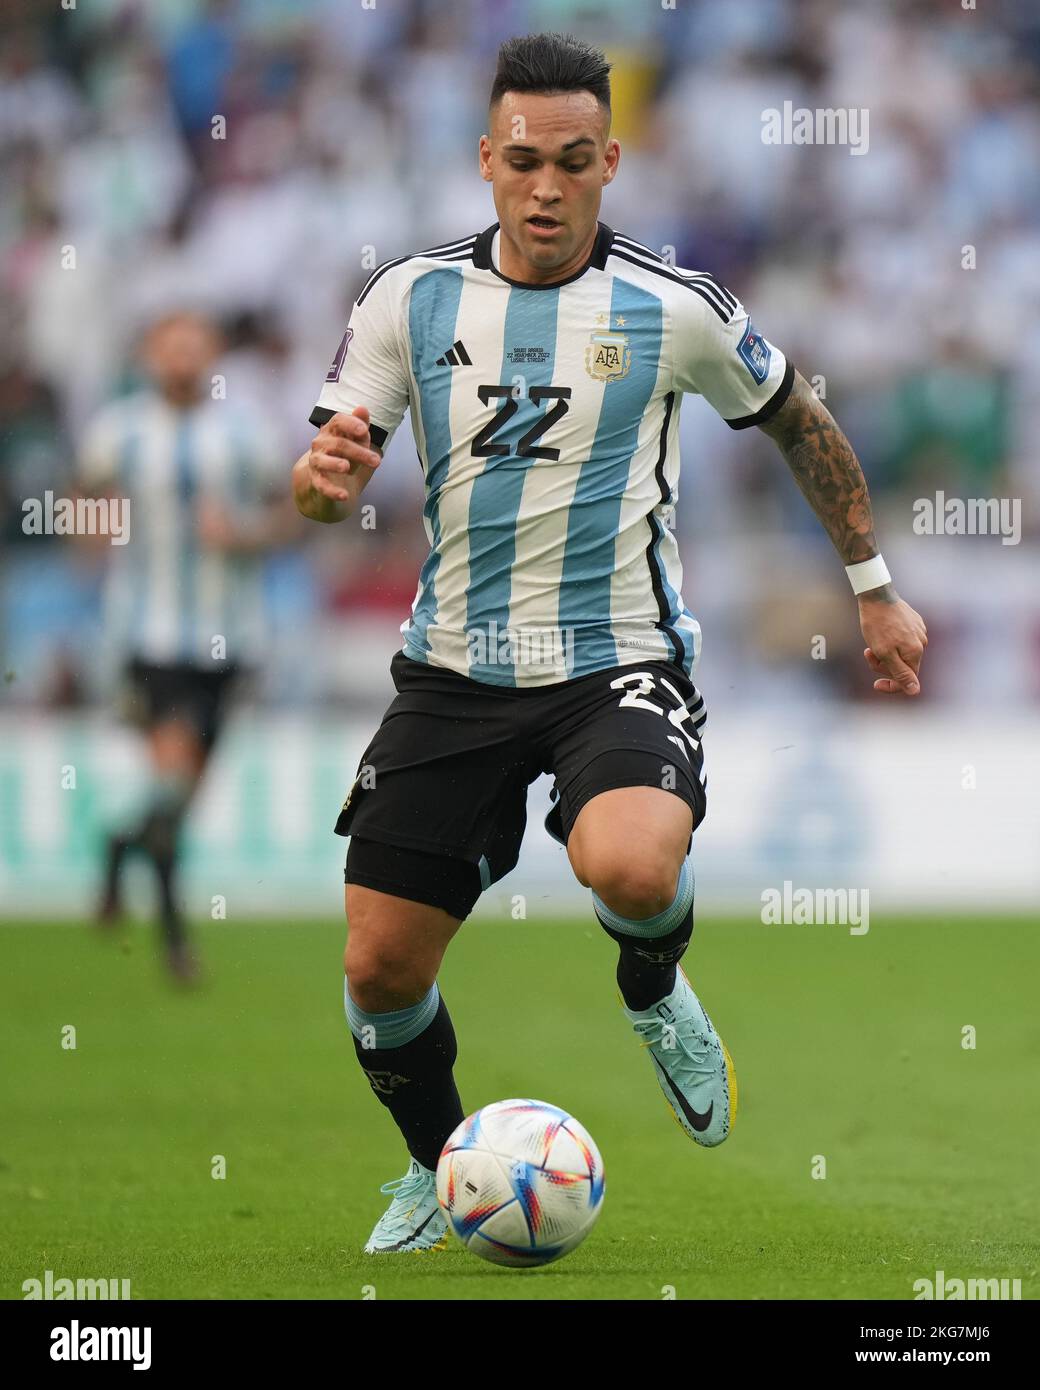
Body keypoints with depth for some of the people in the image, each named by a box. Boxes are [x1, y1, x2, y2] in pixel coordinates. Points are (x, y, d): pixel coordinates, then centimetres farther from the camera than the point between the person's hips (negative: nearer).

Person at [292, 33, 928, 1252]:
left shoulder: (674, 311, -5)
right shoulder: (411, 298, 0)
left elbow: (800, 424, 12)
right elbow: (319, 490, 0)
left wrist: (875, 591, 17)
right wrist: (325, 476, -25)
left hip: (619, 661, -3)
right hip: (456, 671, 3)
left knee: (629, 868, -33)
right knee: (380, 965, -2)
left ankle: (655, 993, 5)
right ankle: (437, 1173, 28)